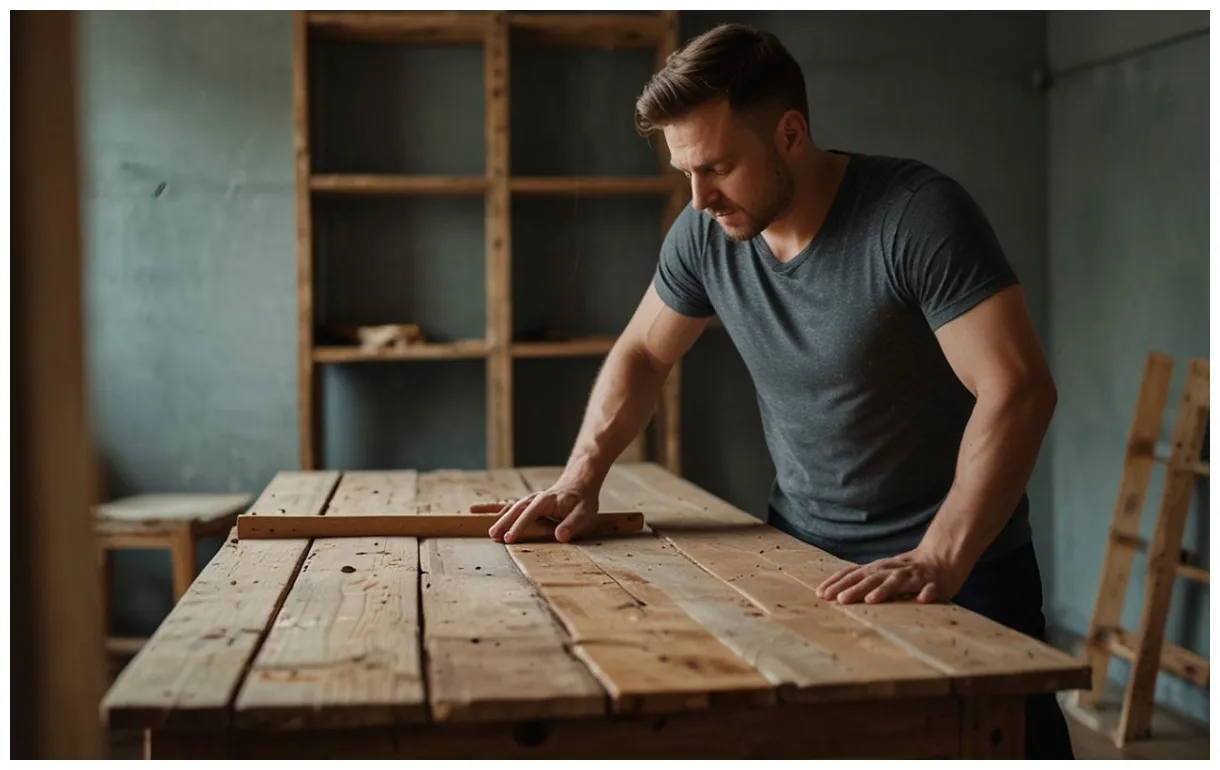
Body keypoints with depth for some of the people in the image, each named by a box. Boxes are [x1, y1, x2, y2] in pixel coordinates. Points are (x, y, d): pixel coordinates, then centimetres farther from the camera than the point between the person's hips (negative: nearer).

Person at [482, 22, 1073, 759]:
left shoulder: (918, 214, -22)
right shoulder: (705, 232, -6)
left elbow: (1017, 388, -28)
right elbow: (641, 354, 10)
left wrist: (941, 558, -37)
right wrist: (579, 483, -1)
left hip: (960, 565, -4)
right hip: (802, 551, 5)